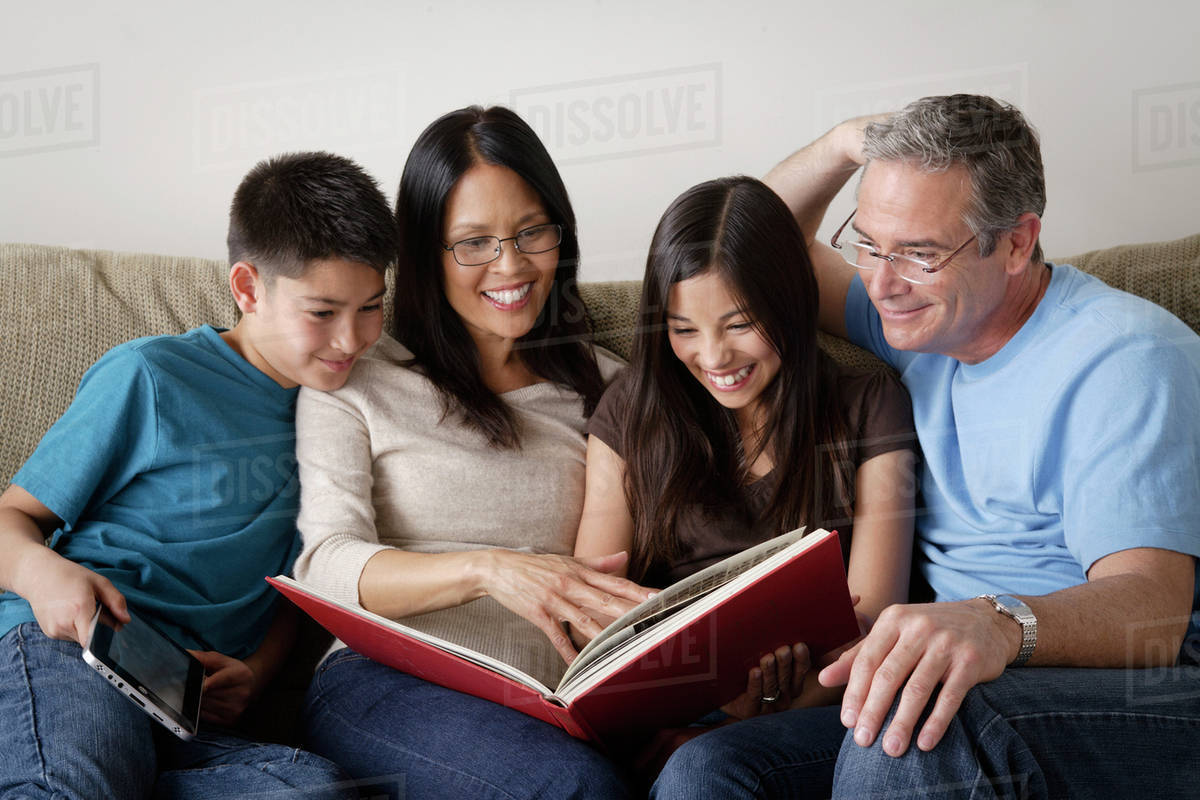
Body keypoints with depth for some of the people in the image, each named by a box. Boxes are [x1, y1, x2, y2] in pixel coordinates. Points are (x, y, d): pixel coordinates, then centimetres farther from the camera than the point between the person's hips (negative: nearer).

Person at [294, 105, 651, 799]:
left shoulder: (604, 385, 21)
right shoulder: (355, 376, 10)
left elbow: (628, 582, 14)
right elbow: (327, 565, -3)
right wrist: (486, 569, -21)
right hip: (384, 683, -2)